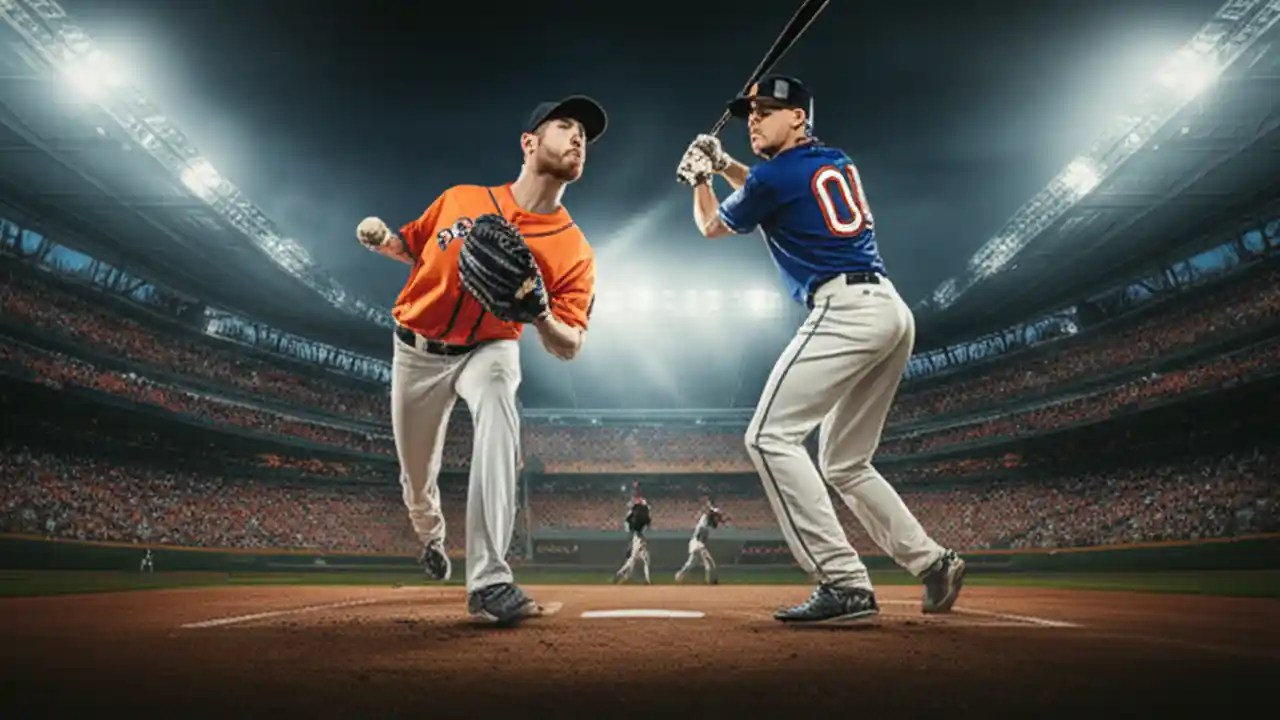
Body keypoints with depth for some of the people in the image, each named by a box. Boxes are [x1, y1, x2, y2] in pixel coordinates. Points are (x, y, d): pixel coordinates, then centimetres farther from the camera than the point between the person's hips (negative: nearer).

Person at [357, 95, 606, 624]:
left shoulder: (573, 250, -15)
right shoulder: (460, 199, -10)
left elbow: (569, 348, -18)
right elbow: (411, 247, 9)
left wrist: (540, 315, -39)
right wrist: (382, 239, -13)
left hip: (488, 350, -2)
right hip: (417, 350, 2)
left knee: (498, 421, -36)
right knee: (417, 471, 14)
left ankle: (489, 582, -35)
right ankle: (430, 533, 53)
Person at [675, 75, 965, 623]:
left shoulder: (772, 175, -2)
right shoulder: (837, 164, 22)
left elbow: (712, 227, 16)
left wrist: (700, 179, 34)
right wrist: (722, 164, 33)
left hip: (845, 311, -9)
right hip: (893, 311, 9)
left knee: (771, 437, -13)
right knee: (844, 464, 18)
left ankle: (845, 584, -21)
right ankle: (932, 562, 15)